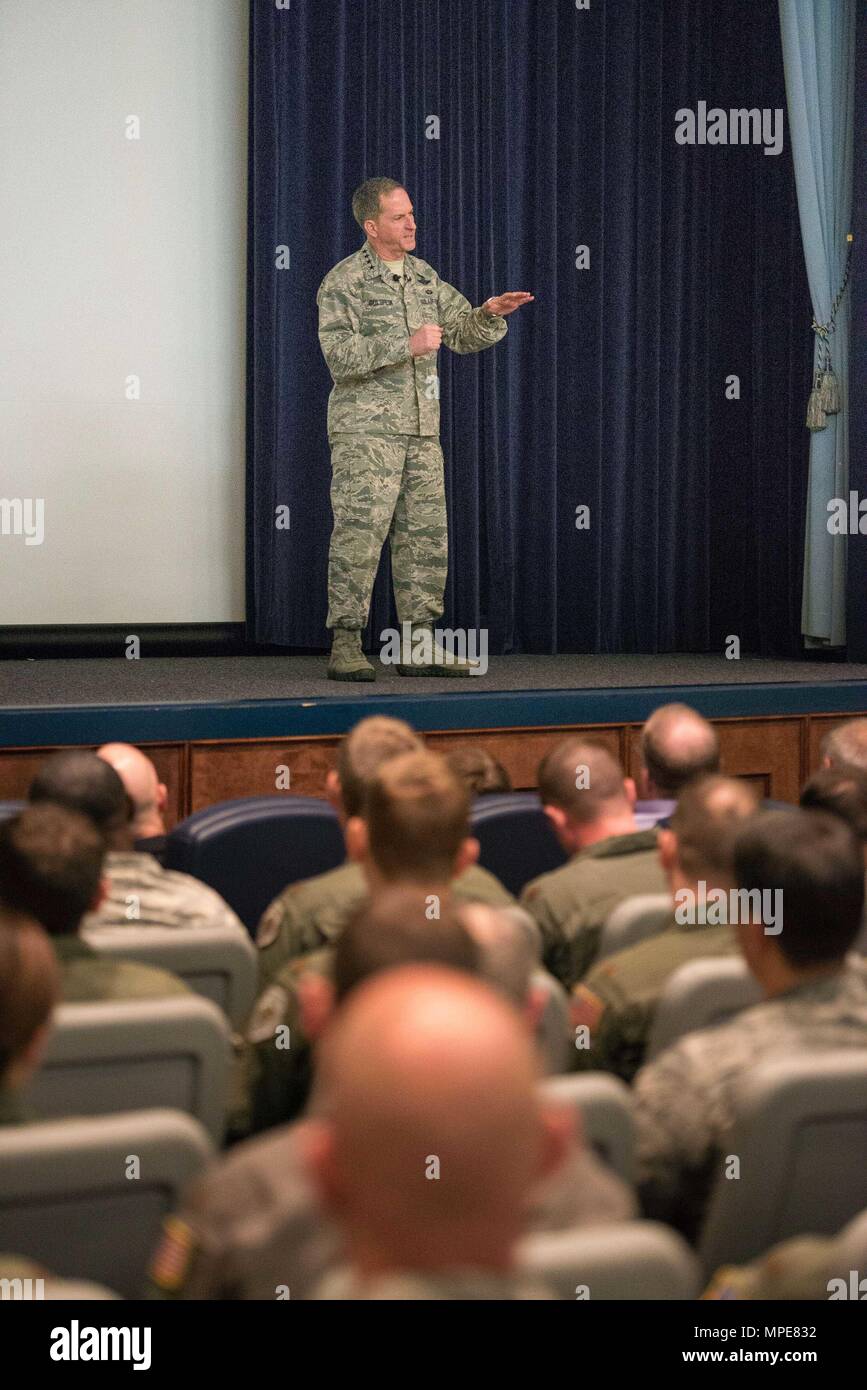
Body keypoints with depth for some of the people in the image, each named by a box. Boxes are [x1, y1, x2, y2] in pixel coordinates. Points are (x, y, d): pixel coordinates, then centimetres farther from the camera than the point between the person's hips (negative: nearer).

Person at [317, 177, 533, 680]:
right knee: (359, 536, -9)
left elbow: (463, 334, 19)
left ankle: (420, 646, 13)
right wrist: (407, 345, -21)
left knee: (426, 538, 6)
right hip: (366, 430, -7)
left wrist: (489, 314, -2)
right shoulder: (344, 282, -5)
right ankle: (346, 647, -5)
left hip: (422, 431, 7)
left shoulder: (425, 276, 15)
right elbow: (341, 353, -16)